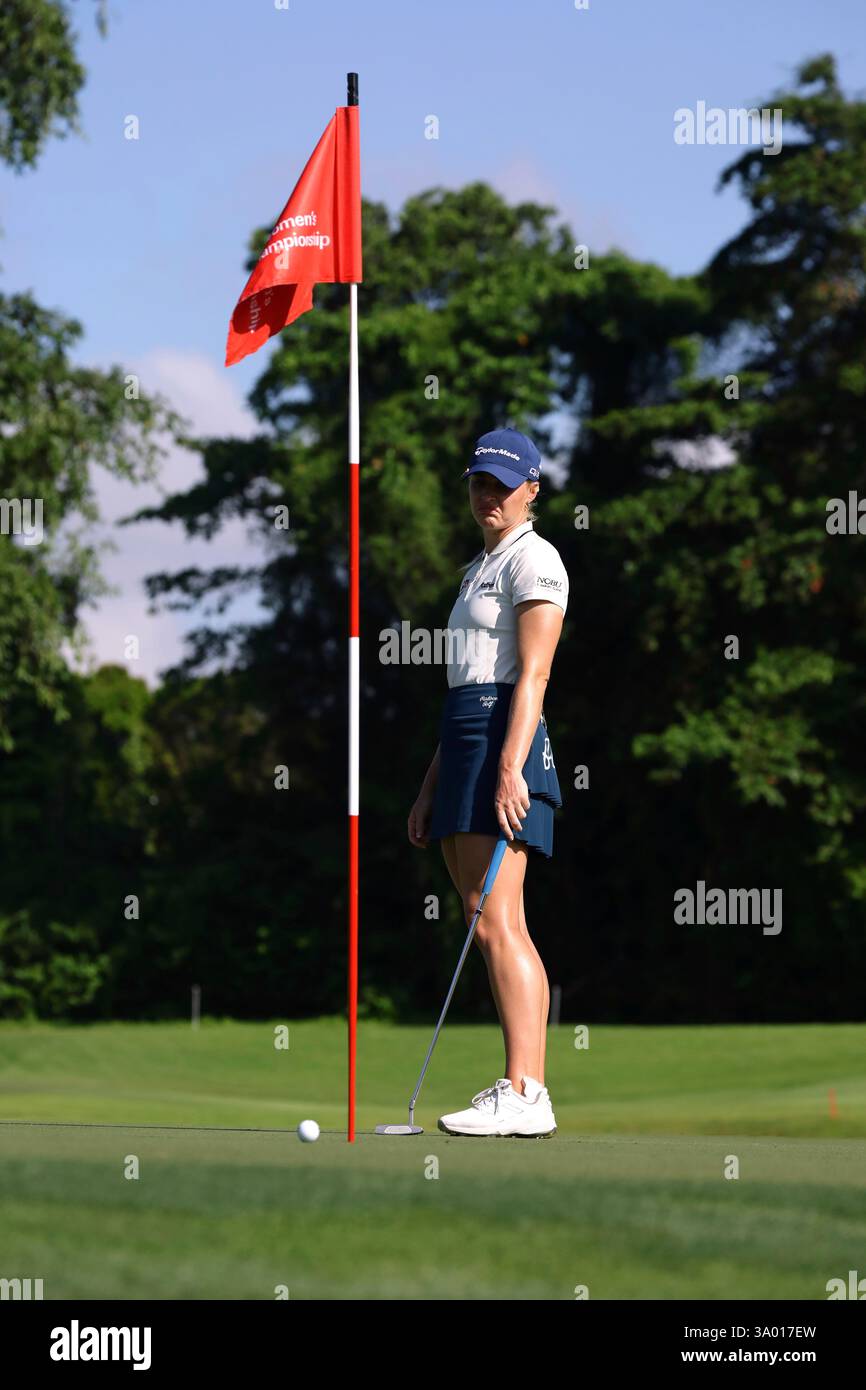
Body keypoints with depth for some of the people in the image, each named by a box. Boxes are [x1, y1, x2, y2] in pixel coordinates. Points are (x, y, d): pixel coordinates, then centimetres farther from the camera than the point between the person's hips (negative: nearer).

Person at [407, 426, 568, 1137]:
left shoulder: (533, 559, -4)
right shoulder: (478, 568, 24)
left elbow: (532, 675, -14)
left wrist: (510, 767, -24)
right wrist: (432, 787, 22)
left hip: (504, 743, -10)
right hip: (463, 742, 10)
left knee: (496, 924, -15)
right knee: (494, 929, 5)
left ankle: (524, 1096, -18)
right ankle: (525, 1088, 5)